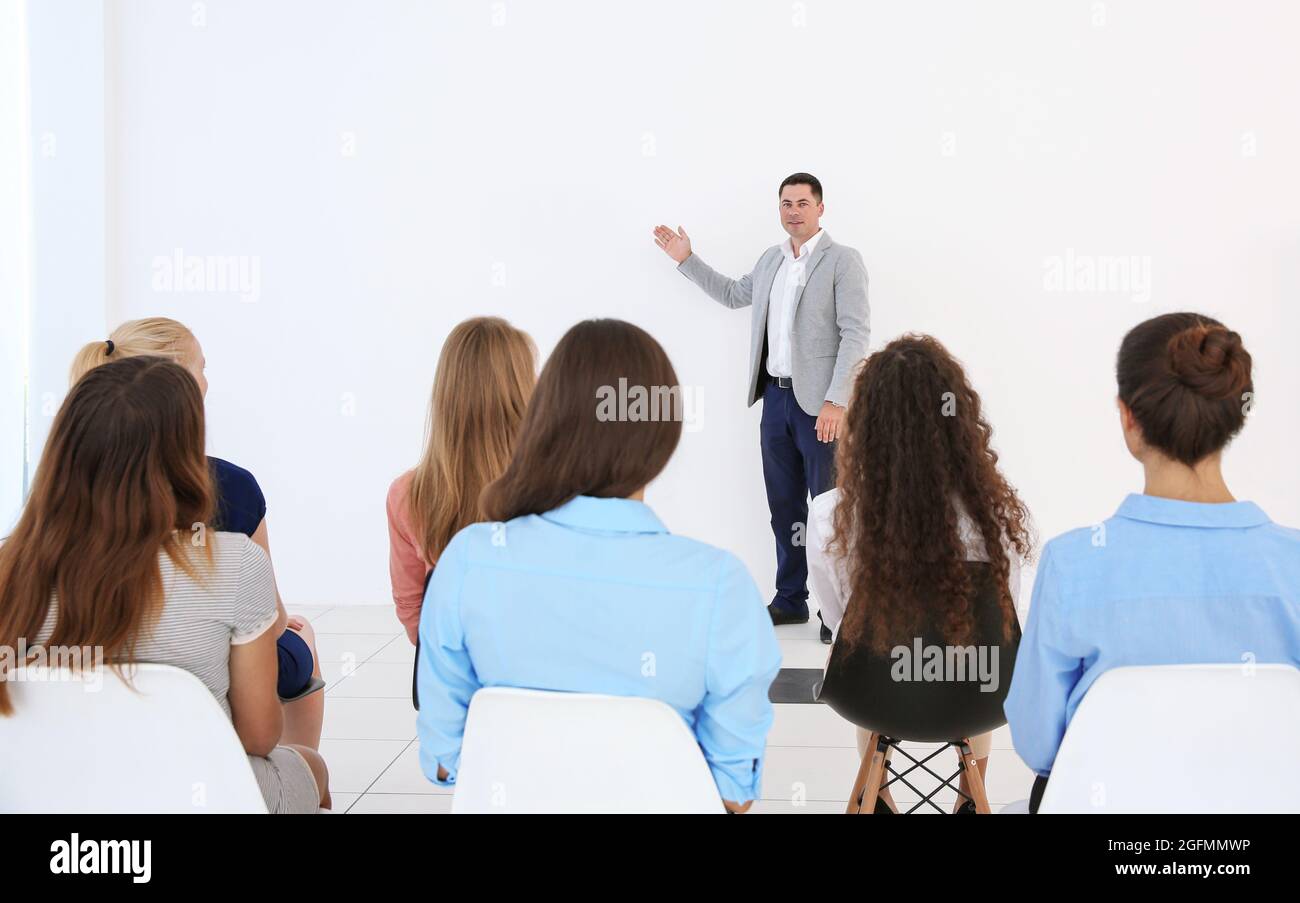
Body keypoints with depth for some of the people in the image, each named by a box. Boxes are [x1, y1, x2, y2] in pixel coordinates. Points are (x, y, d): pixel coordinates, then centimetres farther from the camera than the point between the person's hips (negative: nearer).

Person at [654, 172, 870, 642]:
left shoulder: (843, 260, -7)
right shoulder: (771, 259, 13)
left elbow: (856, 333, -13)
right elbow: (733, 294, 31)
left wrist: (836, 401, -20)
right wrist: (686, 259, 25)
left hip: (819, 402, -6)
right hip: (776, 396, 6)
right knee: (784, 506, 12)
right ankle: (790, 599, 22)